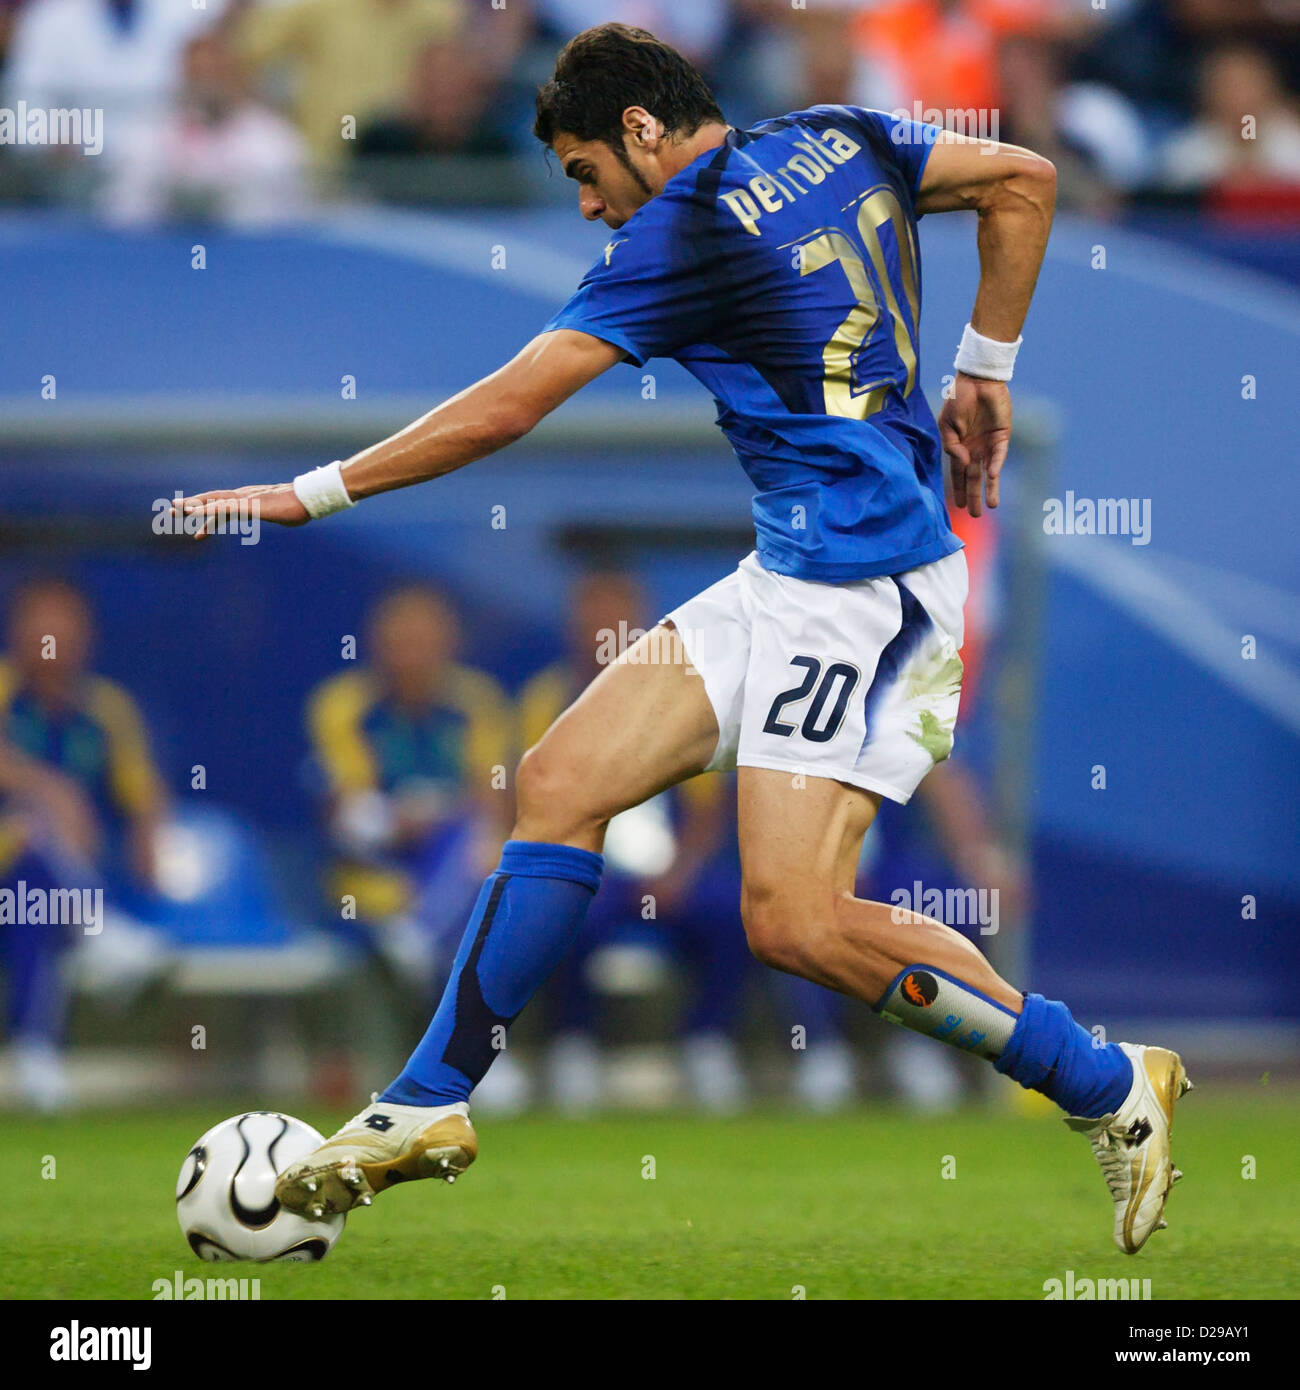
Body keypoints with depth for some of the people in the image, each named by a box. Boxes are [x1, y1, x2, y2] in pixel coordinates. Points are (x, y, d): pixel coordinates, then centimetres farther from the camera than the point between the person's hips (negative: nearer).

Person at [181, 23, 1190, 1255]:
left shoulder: (681, 238, -13)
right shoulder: (839, 141, 10)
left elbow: (500, 411, -11)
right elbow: (1023, 181, 18)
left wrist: (312, 494, -2)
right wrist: (983, 375, 23)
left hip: (859, 592, -10)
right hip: (785, 582, 10)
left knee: (794, 922, -15)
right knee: (559, 781, 2)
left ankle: (1110, 1089, -2)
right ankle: (430, 1103, 4)